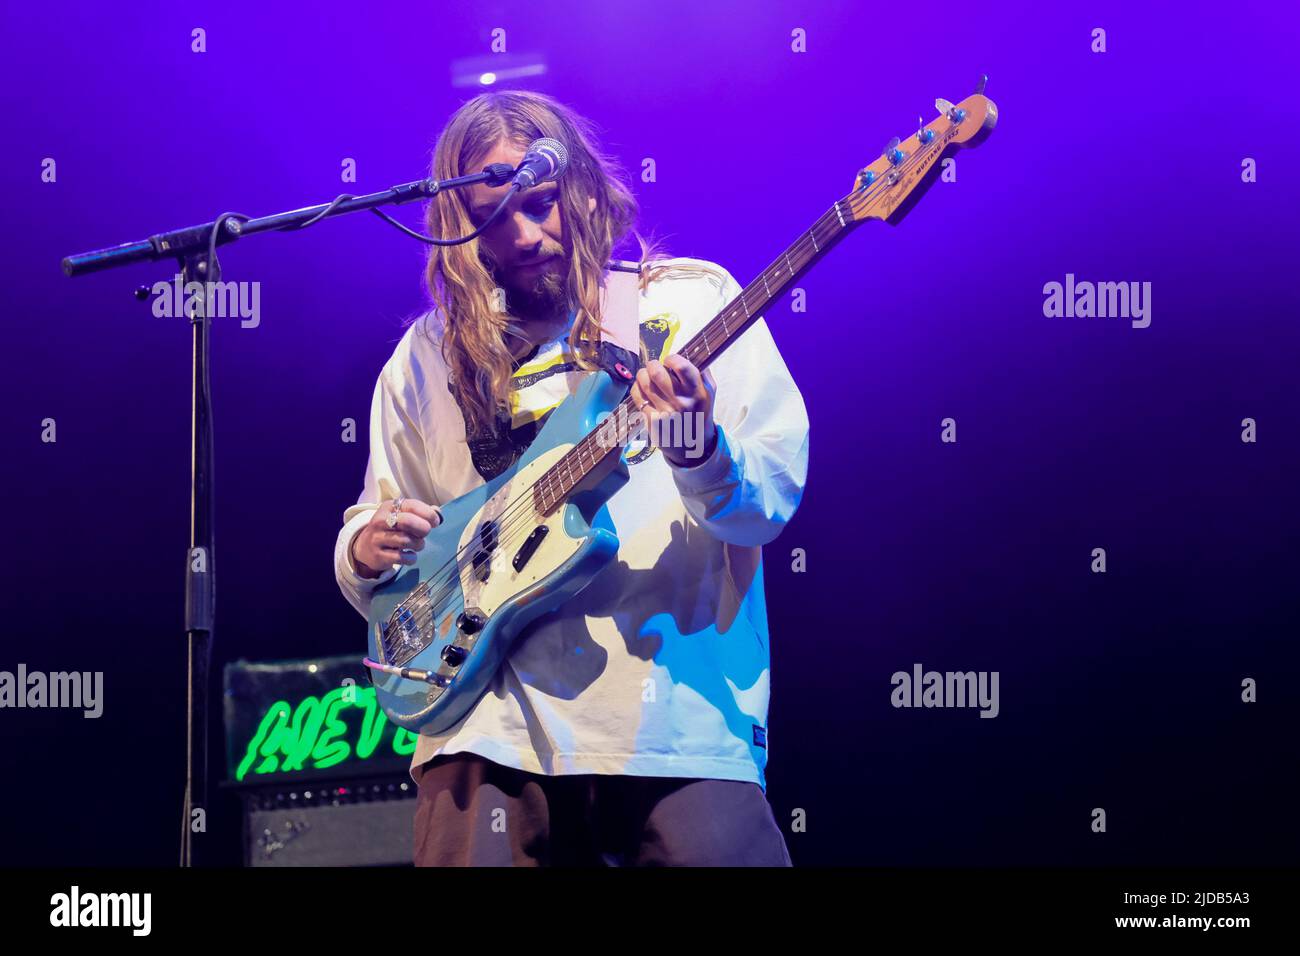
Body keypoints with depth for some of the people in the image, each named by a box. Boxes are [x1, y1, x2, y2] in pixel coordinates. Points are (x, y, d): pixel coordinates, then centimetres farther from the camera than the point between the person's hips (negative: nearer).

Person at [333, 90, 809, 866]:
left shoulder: (693, 301, 7)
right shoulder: (431, 354, 14)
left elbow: (773, 498, -2)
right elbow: (374, 520, 21)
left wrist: (701, 453, -23)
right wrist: (367, 552, -2)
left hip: (676, 713, -2)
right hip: (493, 724, 2)